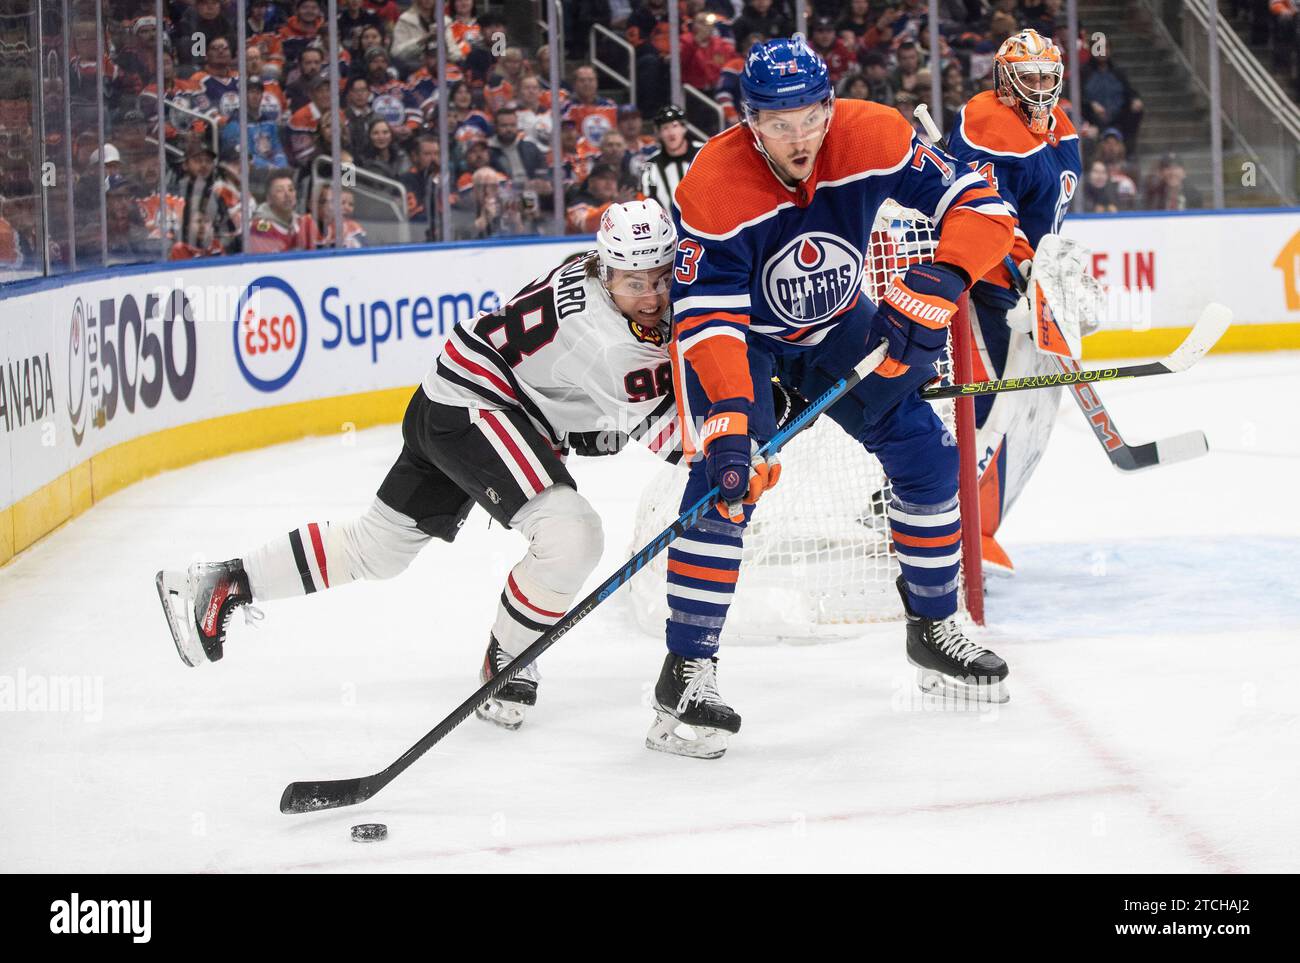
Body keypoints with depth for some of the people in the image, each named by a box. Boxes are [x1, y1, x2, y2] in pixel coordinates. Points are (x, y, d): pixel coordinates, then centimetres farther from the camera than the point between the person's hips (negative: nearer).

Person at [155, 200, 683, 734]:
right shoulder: (602, 336, -29)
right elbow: (653, 431, -27)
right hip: (471, 406, -10)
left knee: (378, 547, 17)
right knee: (572, 536, -23)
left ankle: (224, 583, 25)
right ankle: (505, 666, -3)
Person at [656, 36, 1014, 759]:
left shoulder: (873, 137, -25)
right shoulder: (714, 189, -33)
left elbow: (981, 207, -23)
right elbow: (708, 318, -35)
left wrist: (940, 281, -41)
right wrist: (730, 418, -48)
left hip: (838, 325, 4)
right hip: (740, 333, -4)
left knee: (925, 452, -1)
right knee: (727, 481, -23)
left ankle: (935, 629, 19)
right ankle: (687, 673, -18)